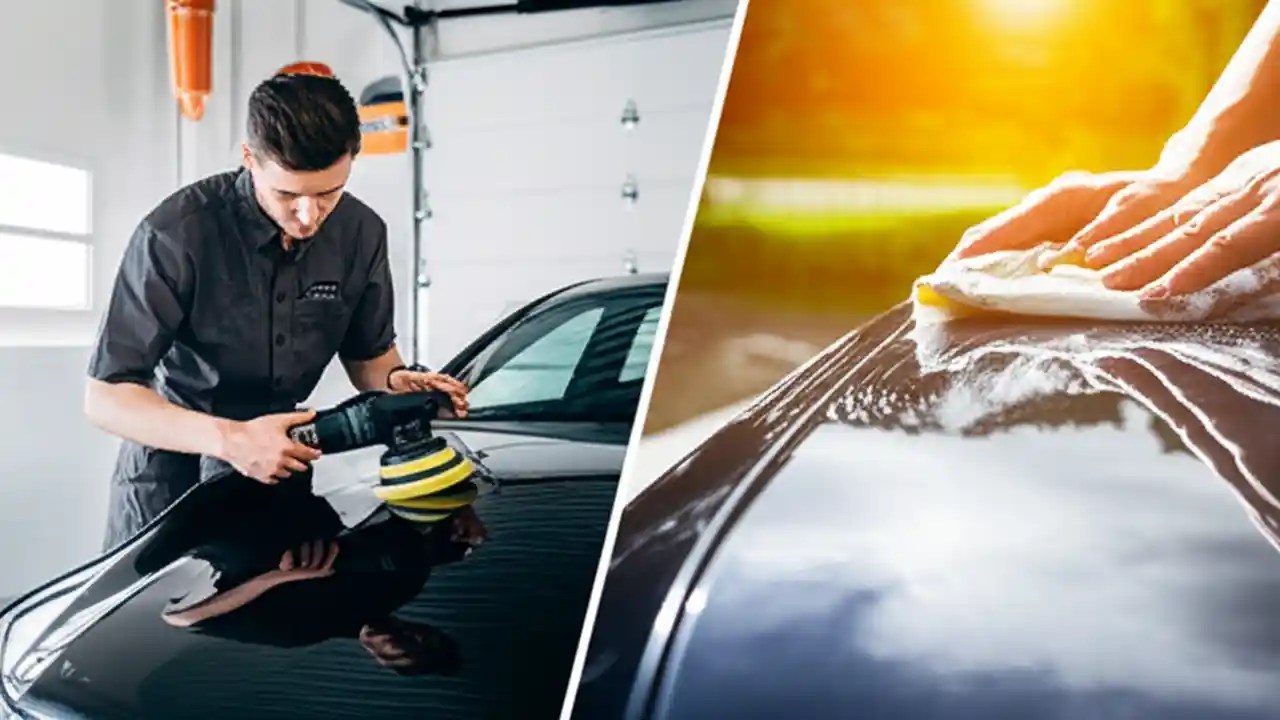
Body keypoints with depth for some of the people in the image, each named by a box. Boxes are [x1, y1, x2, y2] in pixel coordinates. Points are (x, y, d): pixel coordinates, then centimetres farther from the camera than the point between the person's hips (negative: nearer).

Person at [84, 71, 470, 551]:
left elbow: (368, 353, 2)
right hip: (172, 452, -3)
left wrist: (397, 381, -22)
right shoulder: (176, 234, -26)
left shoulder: (362, 232, -12)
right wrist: (228, 438, -39)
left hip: (276, 451, 3)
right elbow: (105, 396, -24)